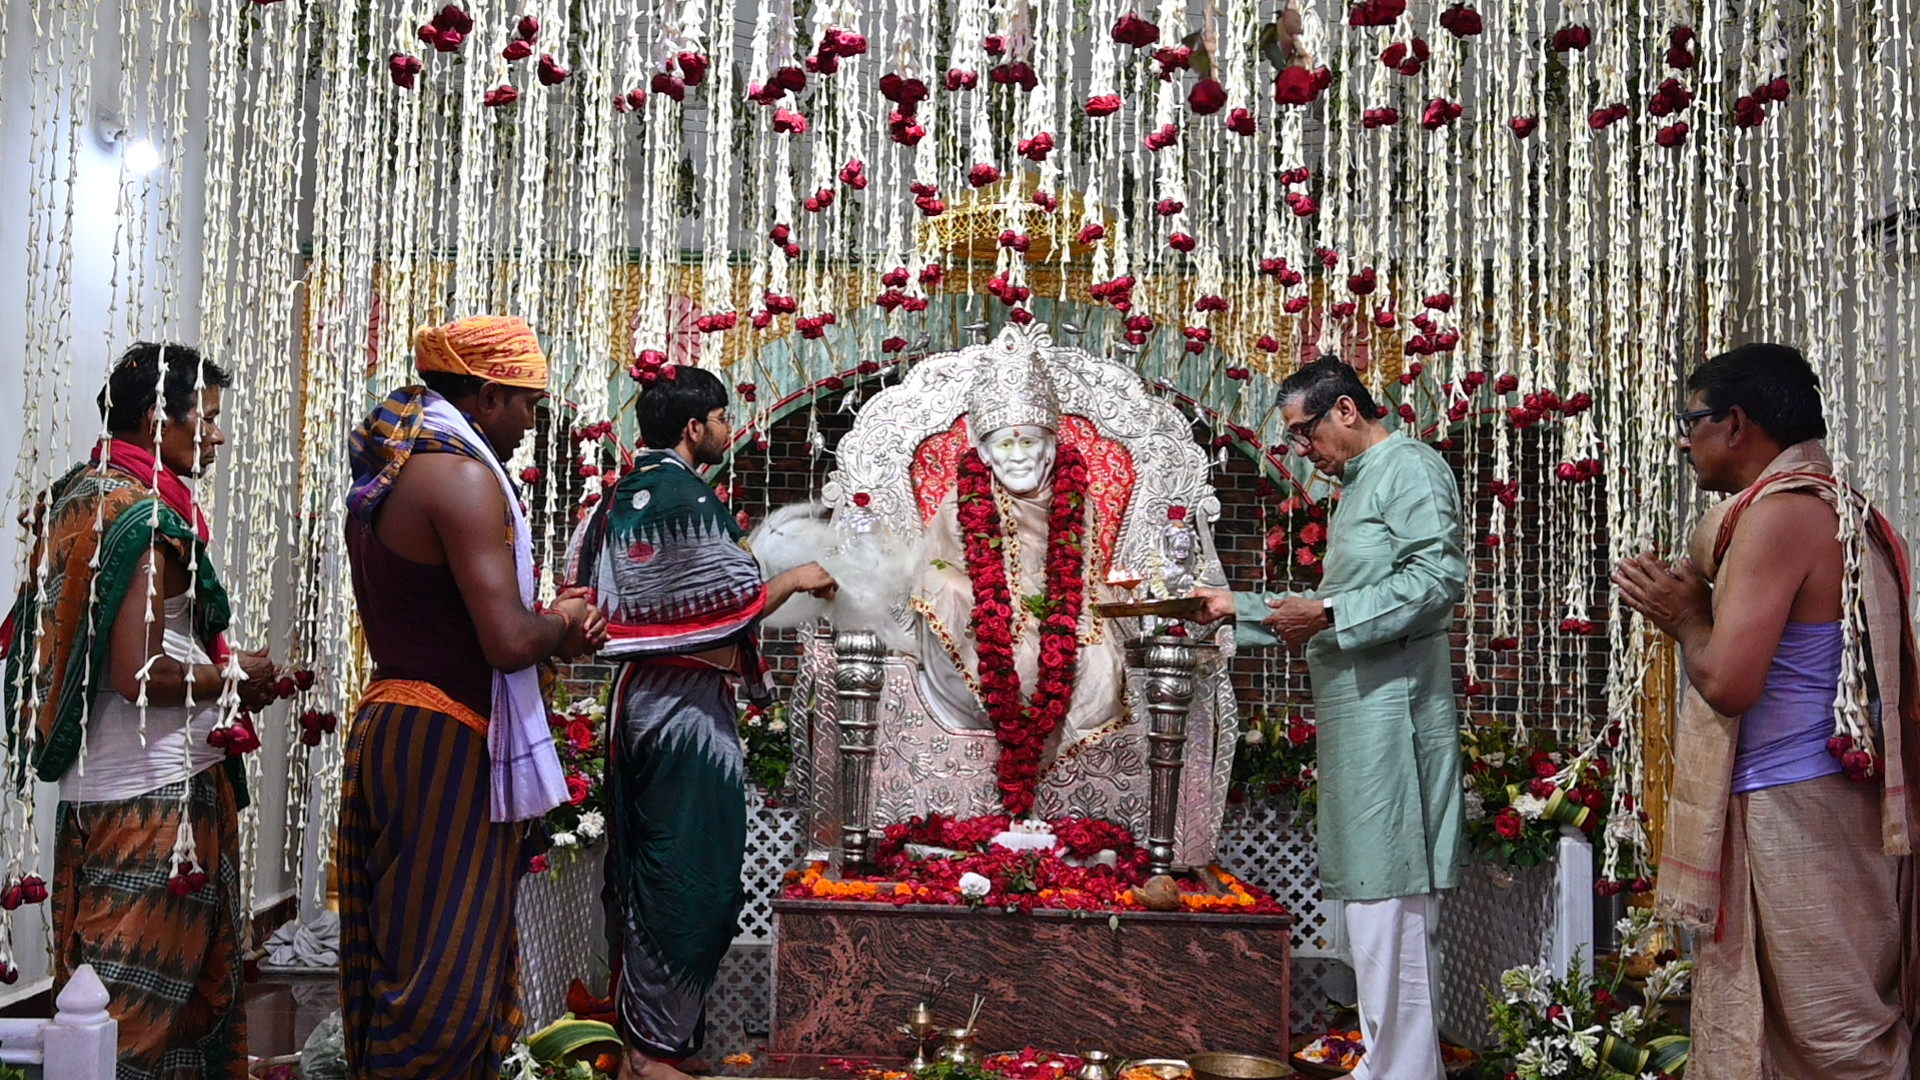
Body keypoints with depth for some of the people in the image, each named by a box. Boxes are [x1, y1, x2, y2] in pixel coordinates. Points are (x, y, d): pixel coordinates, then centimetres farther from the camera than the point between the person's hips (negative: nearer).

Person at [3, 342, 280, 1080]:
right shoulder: (150, 515, -16)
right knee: (148, 1000, 0)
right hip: (158, 794, -9)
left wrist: (215, 668, 16)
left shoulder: (75, 497, 12)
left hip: (91, 788, 9)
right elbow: (139, 673, -24)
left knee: (102, 981, 17)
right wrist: (236, 679, -8)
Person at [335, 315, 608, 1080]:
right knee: (445, 967, -1)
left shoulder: (388, 475, 14)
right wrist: (561, 624, -3)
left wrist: (546, 631, 10)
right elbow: (509, 642, -24)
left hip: (390, 723, 10)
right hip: (447, 744, -10)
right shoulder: (463, 474, -17)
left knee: (401, 950, 17)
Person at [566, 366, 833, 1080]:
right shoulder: (689, 498, -16)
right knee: (689, 877, -2)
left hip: (636, 693, 10)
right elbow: (734, 610, -17)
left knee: (641, 867, 15)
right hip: (688, 705, -10)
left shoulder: (621, 497, 12)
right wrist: (796, 580, -2)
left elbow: (585, 588, 18)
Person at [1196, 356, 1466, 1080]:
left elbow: (1440, 580, -18)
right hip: (1353, 714, 10)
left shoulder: (1410, 467, -6)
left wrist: (1328, 614, -18)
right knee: (1369, 891, 12)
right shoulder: (1356, 487, 24)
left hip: (1387, 712, -10)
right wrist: (1241, 610, 26)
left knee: (1384, 897, -8)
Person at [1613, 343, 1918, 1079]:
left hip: (1792, 818, -10)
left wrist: (1685, 618, -6)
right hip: (1850, 803, 10)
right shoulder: (1846, 511, 13)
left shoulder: (1778, 514, -16)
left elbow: (1729, 682, -21)